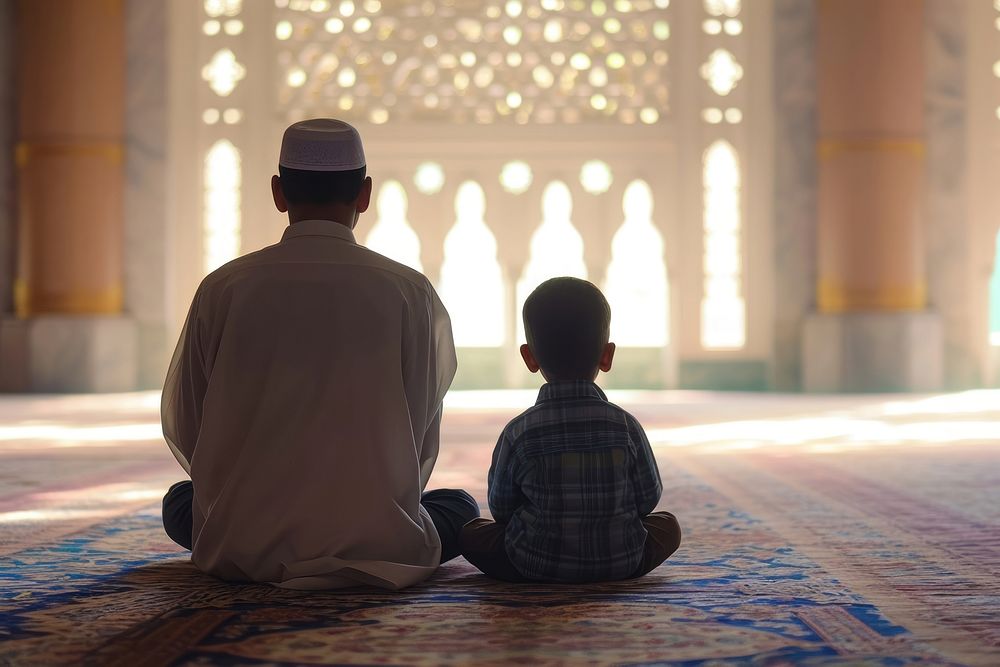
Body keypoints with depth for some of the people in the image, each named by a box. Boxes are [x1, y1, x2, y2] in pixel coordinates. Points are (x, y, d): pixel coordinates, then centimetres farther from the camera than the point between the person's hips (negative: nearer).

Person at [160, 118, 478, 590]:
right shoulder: (410, 293, -7)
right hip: (377, 540, 0)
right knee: (460, 506, 29)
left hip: (242, 547, 1)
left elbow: (184, 428, 4)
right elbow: (422, 438, 1)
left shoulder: (223, 289, -5)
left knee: (180, 500, 33)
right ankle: (363, 565, 9)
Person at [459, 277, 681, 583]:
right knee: (668, 525, 28)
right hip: (623, 563, 2)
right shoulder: (625, 426, -9)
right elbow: (648, 499, 2)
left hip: (535, 566, -1)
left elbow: (501, 509, -1)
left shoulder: (517, 433, -11)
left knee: (470, 533, 21)